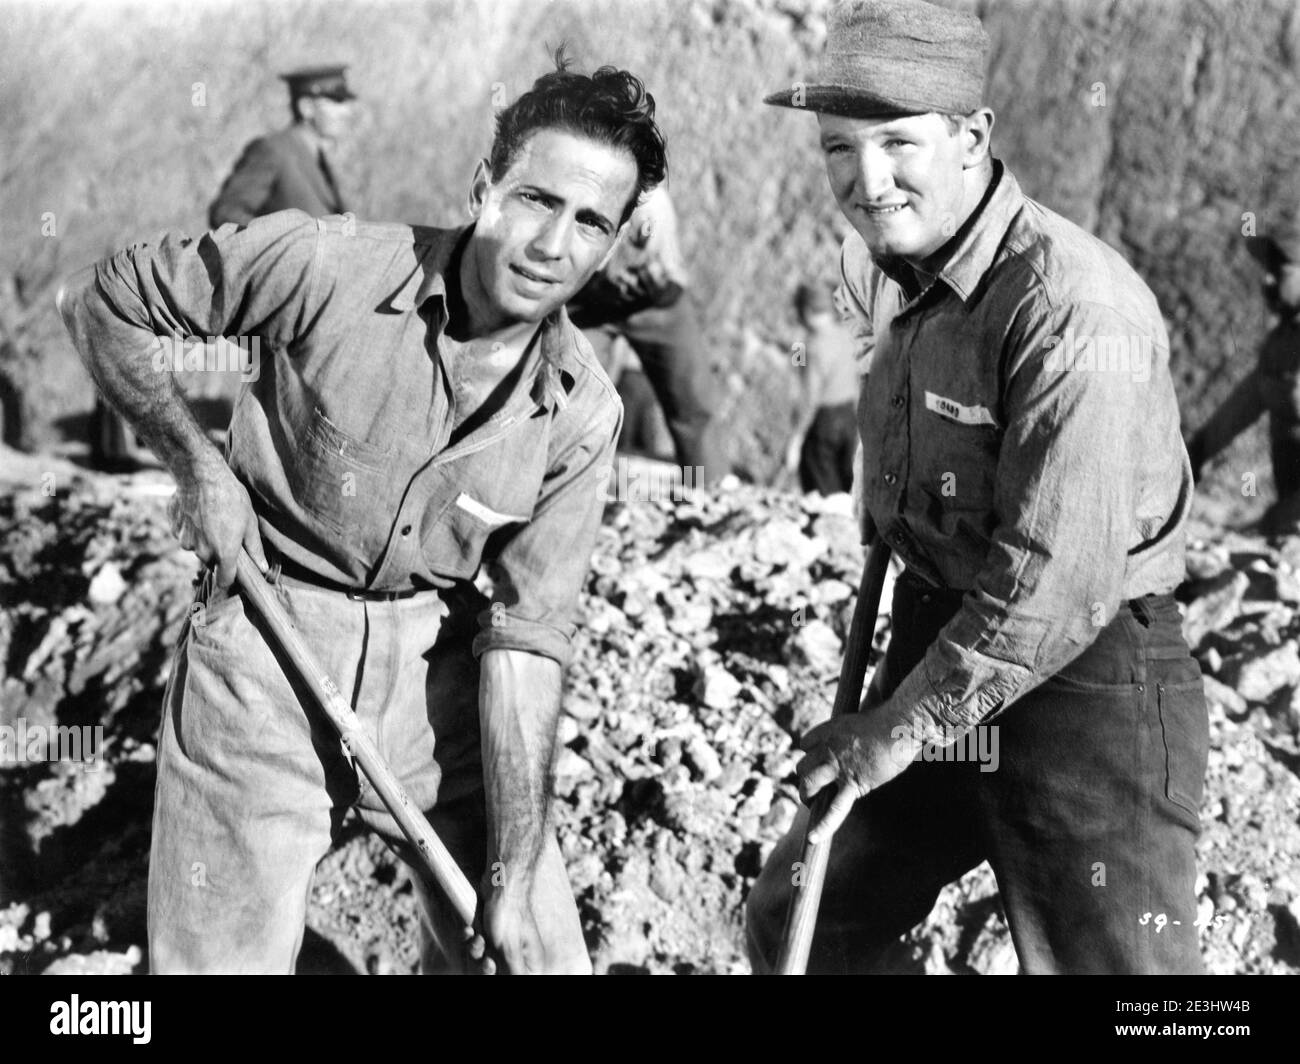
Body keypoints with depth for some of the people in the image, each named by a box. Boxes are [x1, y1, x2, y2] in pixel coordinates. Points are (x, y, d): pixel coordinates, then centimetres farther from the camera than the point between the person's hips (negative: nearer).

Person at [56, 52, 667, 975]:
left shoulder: (582, 414, -10)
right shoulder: (324, 268, -18)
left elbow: (527, 639, -10)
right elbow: (100, 302, -5)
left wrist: (516, 876, -12)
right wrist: (198, 467, -12)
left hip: (437, 669, 3)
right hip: (261, 658, -2)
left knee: (544, 953, 6)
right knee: (221, 957, 2)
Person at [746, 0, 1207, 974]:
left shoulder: (1075, 307, -24)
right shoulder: (877, 262, 3)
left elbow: (1059, 584, -27)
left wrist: (903, 728, -19)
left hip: (1084, 684, -8)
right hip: (936, 641, 8)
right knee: (795, 924, 15)